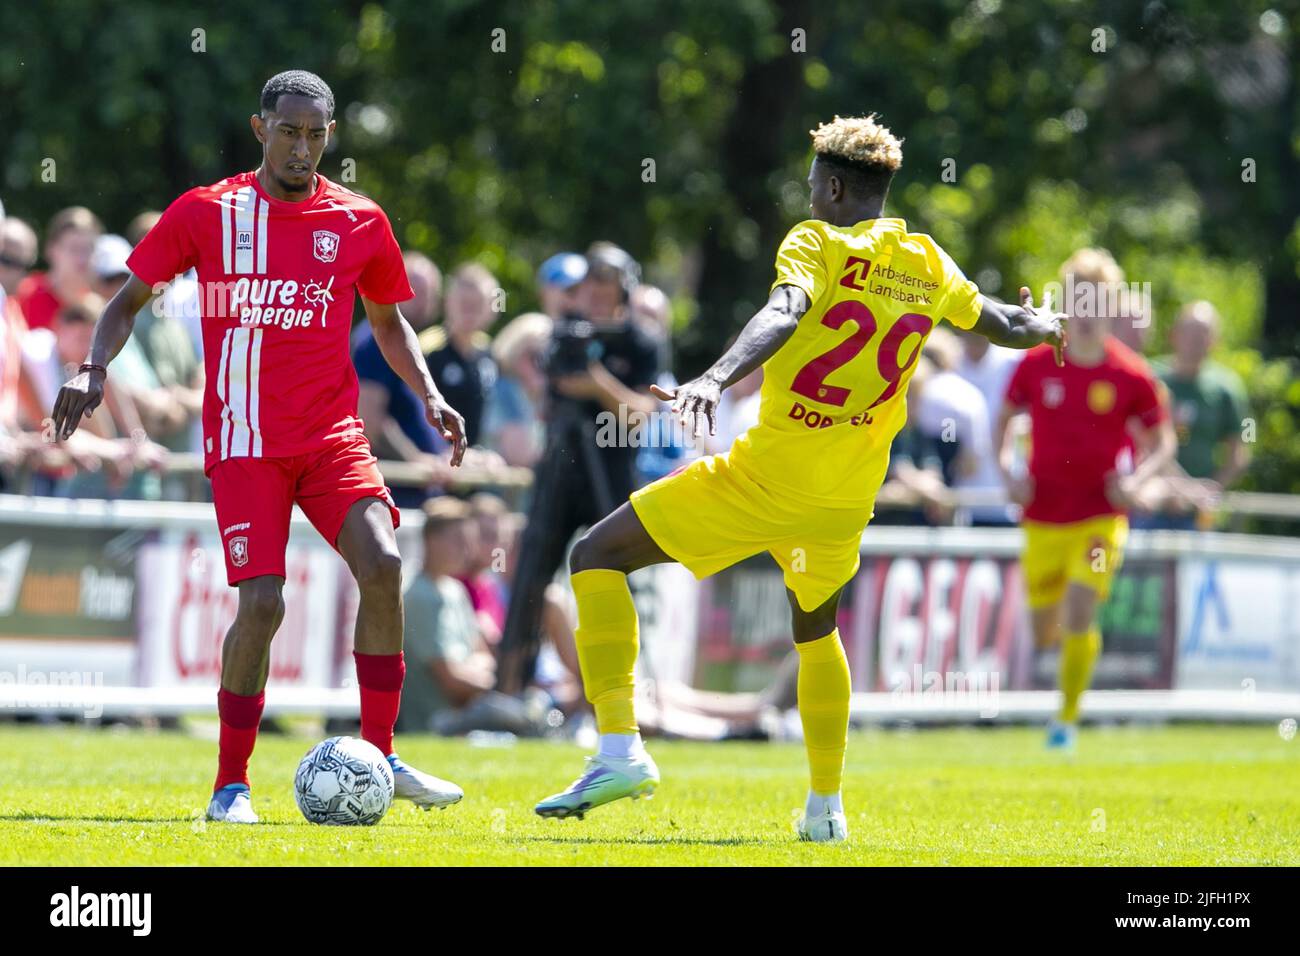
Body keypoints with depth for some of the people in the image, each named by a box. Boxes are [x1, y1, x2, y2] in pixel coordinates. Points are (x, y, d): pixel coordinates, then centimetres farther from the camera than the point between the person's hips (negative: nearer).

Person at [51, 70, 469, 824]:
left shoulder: (361, 223, 8)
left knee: (382, 567, -19)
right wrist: (95, 369, -8)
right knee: (262, 604, -14)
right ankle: (231, 783, 3)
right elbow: (131, 299, 9)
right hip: (245, 442, -2)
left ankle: (381, 759, -5)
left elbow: (388, 321, 22)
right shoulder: (206, 213, 2)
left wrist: (429, 396, 8)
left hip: (334, 436, 2)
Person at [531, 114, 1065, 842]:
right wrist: (1047, 325, 51)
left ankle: (620, 749, -11)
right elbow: (1008, 327, 27)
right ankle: (827, 805, 32)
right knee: (816, 630, 33)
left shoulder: (819, 243, -8)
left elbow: (783, 315, -29)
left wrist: (715, 379, -44)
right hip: (849, 501, 6)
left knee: (598, 557, 2)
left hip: (766, 477, -6)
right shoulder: (928, 265, 10)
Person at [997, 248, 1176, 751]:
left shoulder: (1131, 375, -6)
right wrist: (1007, 469, -3)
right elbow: (1004, 418, 13)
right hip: (1043, 517, 2)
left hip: (1100, 516, -2)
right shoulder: (1037, 365, -2)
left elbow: (1162, 442, 4)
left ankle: (1067, 717, 1)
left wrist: (1136, 479, -14)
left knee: (1079, 620, -16)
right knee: (1043, 633, 7)